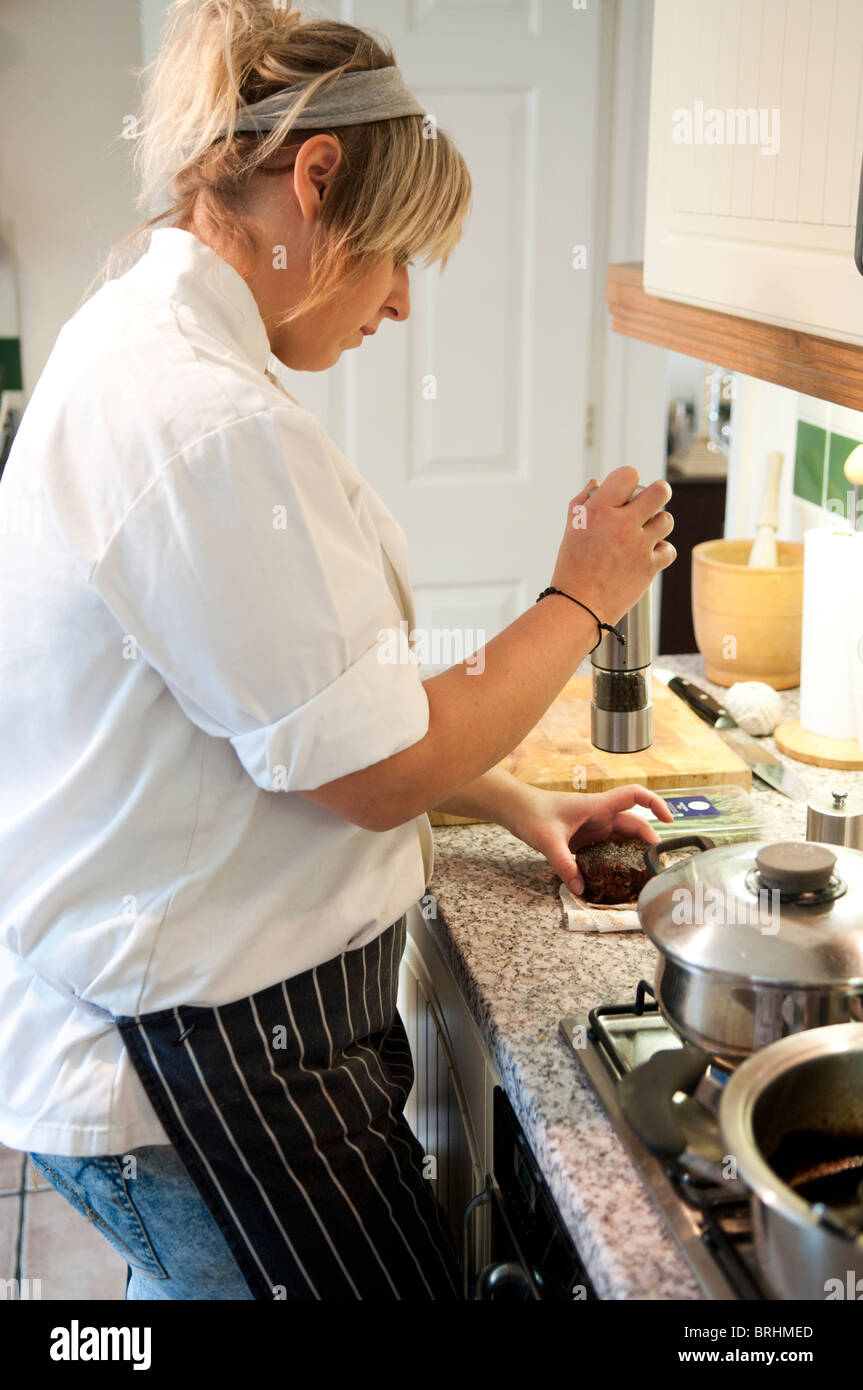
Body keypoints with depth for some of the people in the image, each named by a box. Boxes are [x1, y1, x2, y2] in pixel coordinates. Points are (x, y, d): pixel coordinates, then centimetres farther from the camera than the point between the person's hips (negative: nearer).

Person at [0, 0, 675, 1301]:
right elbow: (375, 770, -22)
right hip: (198, 1067, -10)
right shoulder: (207, 424, -27)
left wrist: (512, 802, 13)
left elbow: (303, 706, 14)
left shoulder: (138, 343, 8)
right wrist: (583, 598, -8)